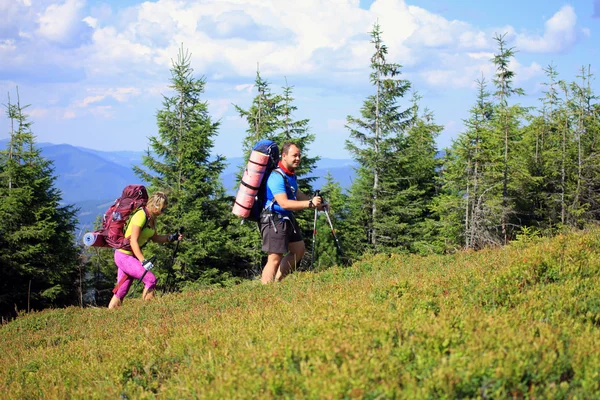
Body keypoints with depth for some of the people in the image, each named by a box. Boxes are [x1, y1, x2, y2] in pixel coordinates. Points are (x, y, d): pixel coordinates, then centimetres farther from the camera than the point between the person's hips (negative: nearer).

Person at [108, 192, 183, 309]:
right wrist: (143, 261, -28)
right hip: (124, 256, -9)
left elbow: (154, 238, 23)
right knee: (151, 279, -17)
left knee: (121, 292, 7)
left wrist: (172, 237, 11)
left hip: (131, 256, 9)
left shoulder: (152, 218, 8)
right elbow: (133, 241, -24)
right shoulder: (141, 216, -20)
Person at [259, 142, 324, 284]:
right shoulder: (277, 176, -21)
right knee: (275, 258, -12)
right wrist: (309, 203, -32)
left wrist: (314, 202, 18)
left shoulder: (291, 173, 10)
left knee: (299, 250, 18)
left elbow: (296, 194, 28)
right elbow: (284, 203, -30)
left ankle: (277, 281, 25)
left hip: (287, 219, 10)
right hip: (274, 220, -10)